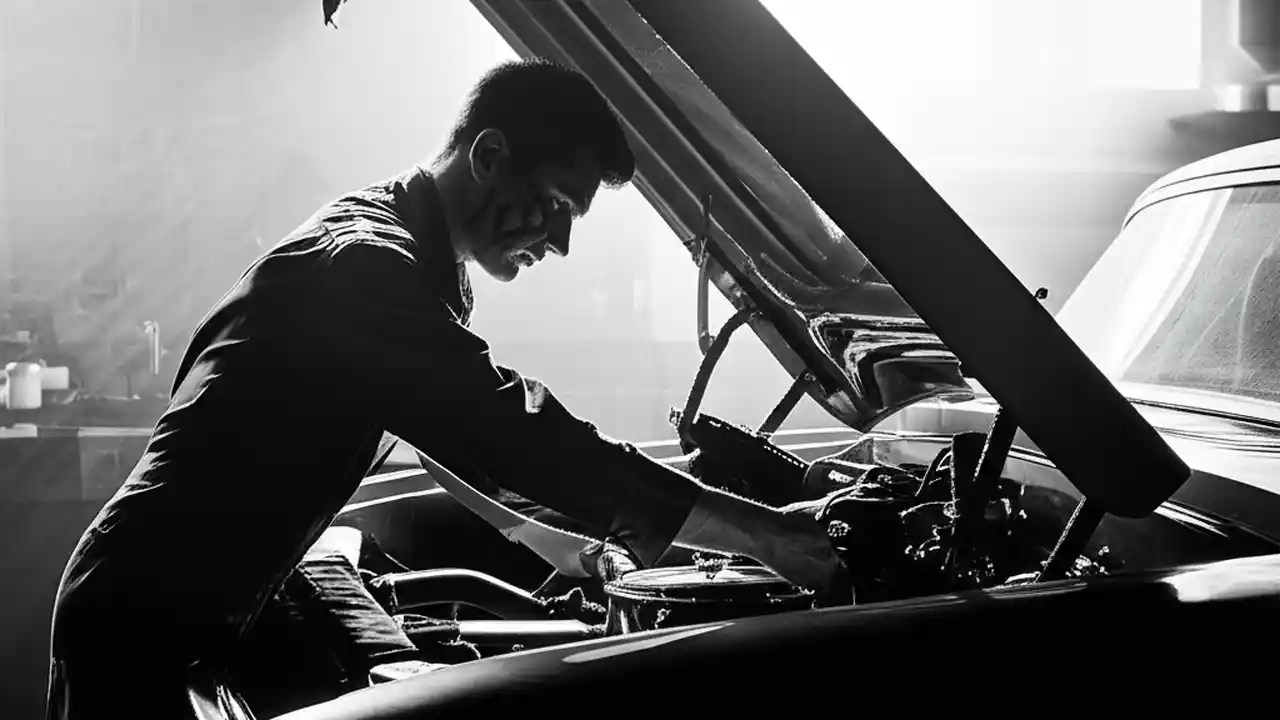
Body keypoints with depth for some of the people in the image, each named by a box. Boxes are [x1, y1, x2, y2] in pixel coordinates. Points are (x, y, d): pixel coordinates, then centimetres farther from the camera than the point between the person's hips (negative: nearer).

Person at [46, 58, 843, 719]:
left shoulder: (417, 262, 8)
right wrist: (760, 532, -27)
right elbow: (518, 432, -30)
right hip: (142, 624, -9)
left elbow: (482, 432, 17)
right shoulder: (365, 263, -24)